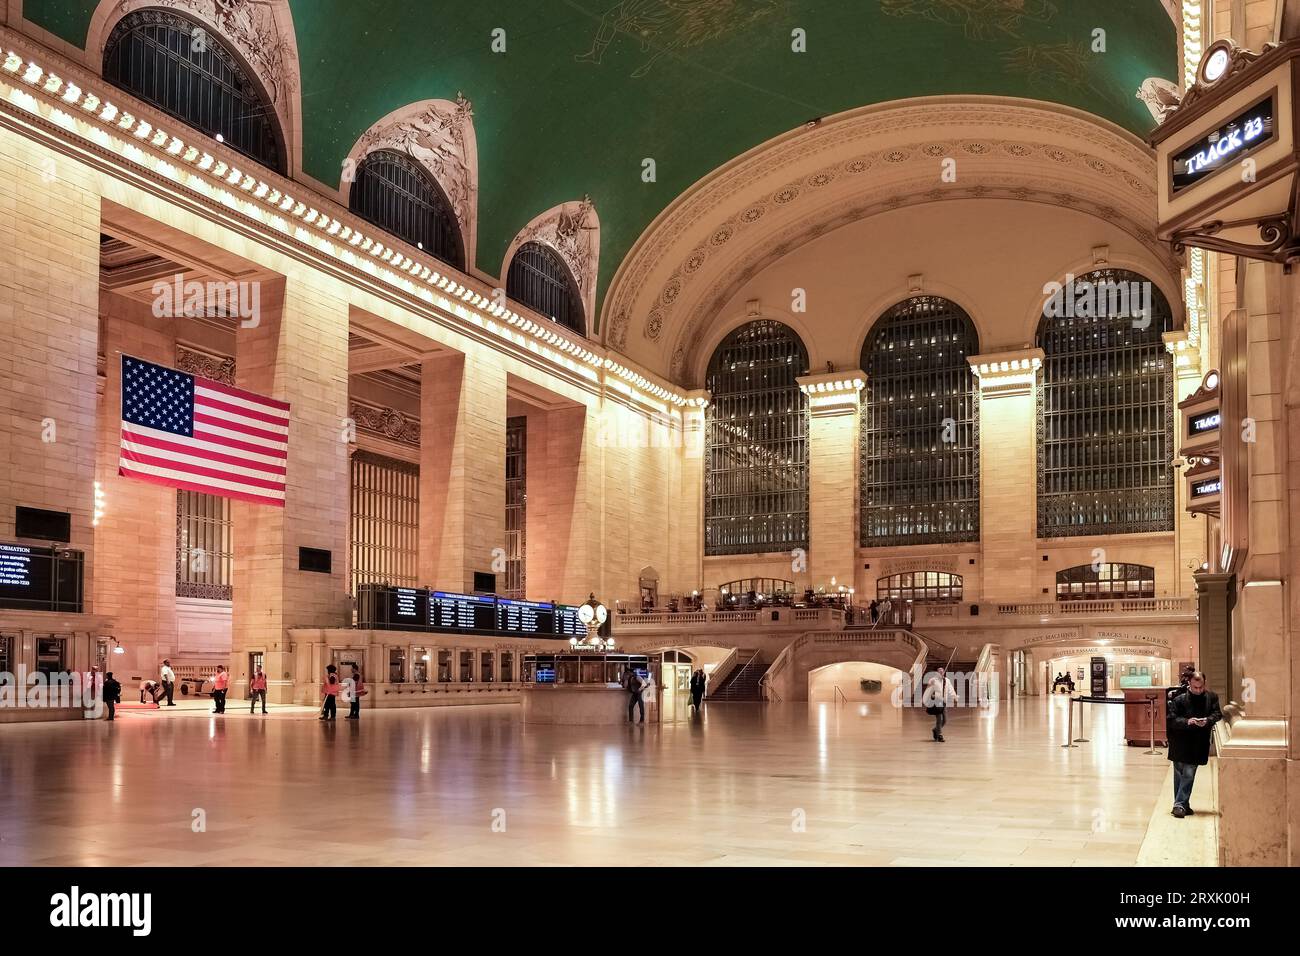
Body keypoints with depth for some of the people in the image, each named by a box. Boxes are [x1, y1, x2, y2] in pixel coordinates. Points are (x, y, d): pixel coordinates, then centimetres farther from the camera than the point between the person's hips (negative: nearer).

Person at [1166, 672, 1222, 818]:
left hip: (1198, 744, 1)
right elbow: (1170, 720, -8)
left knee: (1188, 775, -1)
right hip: (1180, 744, -1)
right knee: (1179, 775, 6)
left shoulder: (1211, 697, 1)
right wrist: (1187, 722, -24)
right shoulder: (1180, 699, -7)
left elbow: (1217, 714, 3)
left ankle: (1180, 805, 3)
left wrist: (1207, 720, -18)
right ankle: (1182, 805, 15)